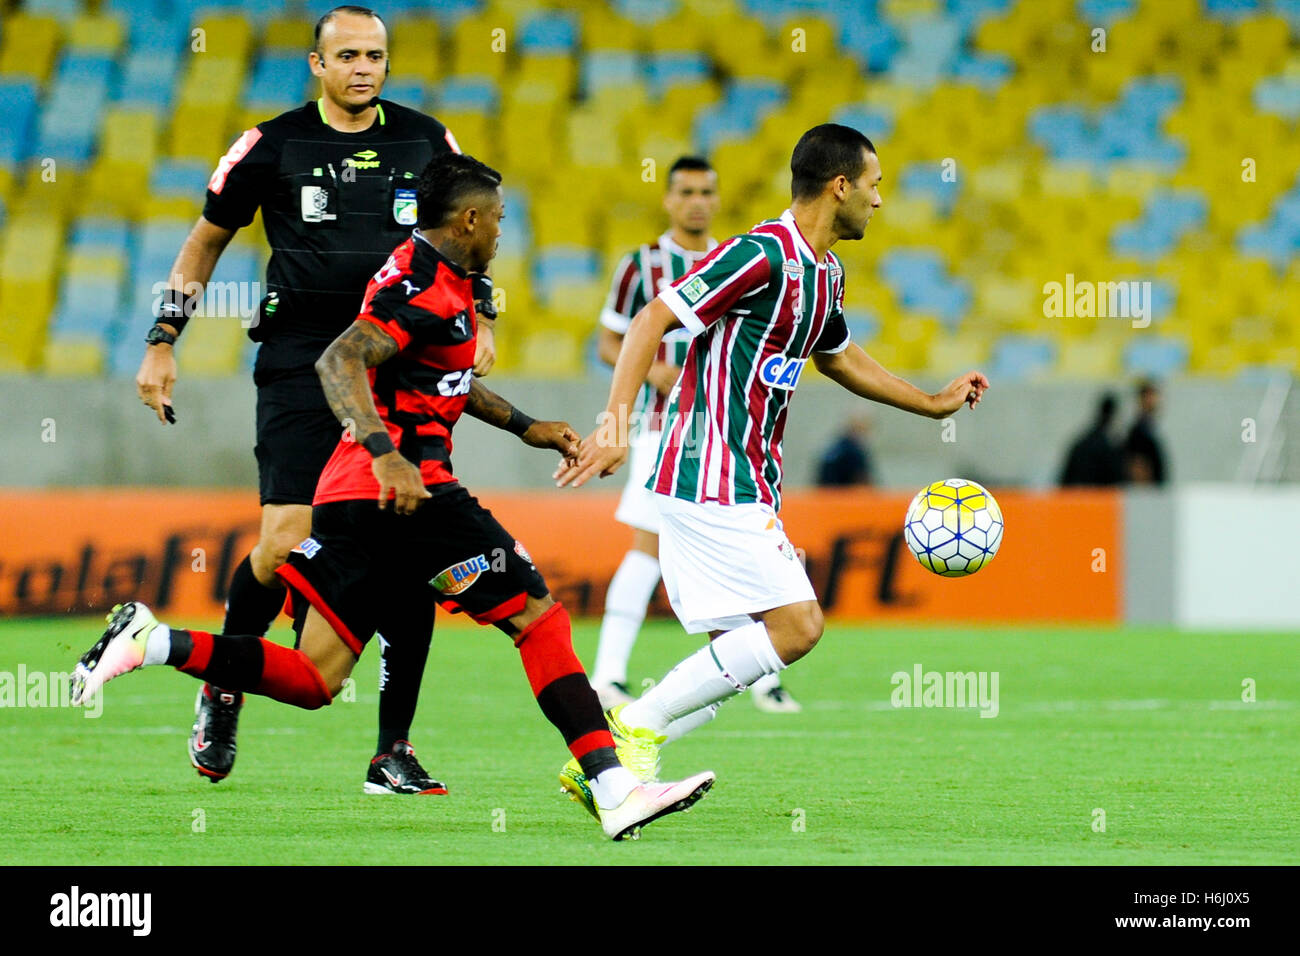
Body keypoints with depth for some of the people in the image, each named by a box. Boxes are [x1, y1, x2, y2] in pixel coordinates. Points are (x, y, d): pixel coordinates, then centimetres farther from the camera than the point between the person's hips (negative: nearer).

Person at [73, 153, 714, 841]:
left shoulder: (421, 270, 20)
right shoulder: (431, 287, -12)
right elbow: (339, 361, -24)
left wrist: (526, 428, 36)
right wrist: (385, 452, -34)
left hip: (348, 498, 9)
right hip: (411, 487, -9)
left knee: (313, 680, 5)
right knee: (540, 620, -3)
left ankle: (152, 643, -7)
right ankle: (614, 791, -7)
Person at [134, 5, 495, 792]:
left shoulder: (427, 142, 9)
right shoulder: (274, 146, 3)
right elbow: (207, 239, 14)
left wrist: (481, 320, 11)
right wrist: (163, 342, 10)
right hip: (302, 363, -2)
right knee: (286, 543, -13)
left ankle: (393, 753, 1)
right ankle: (222, 690, 15)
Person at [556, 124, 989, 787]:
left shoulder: (824, 272, 15)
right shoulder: (763, 255, -15)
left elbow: (837, 357, 36)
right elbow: (652, 320, -18)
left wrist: (933, 403, 38)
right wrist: (615, 422, -27)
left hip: (745, 489, 10)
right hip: (712, 482, -10)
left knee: (739, 651, 5)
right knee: (795, 624, -14)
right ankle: (637, 726, -9)